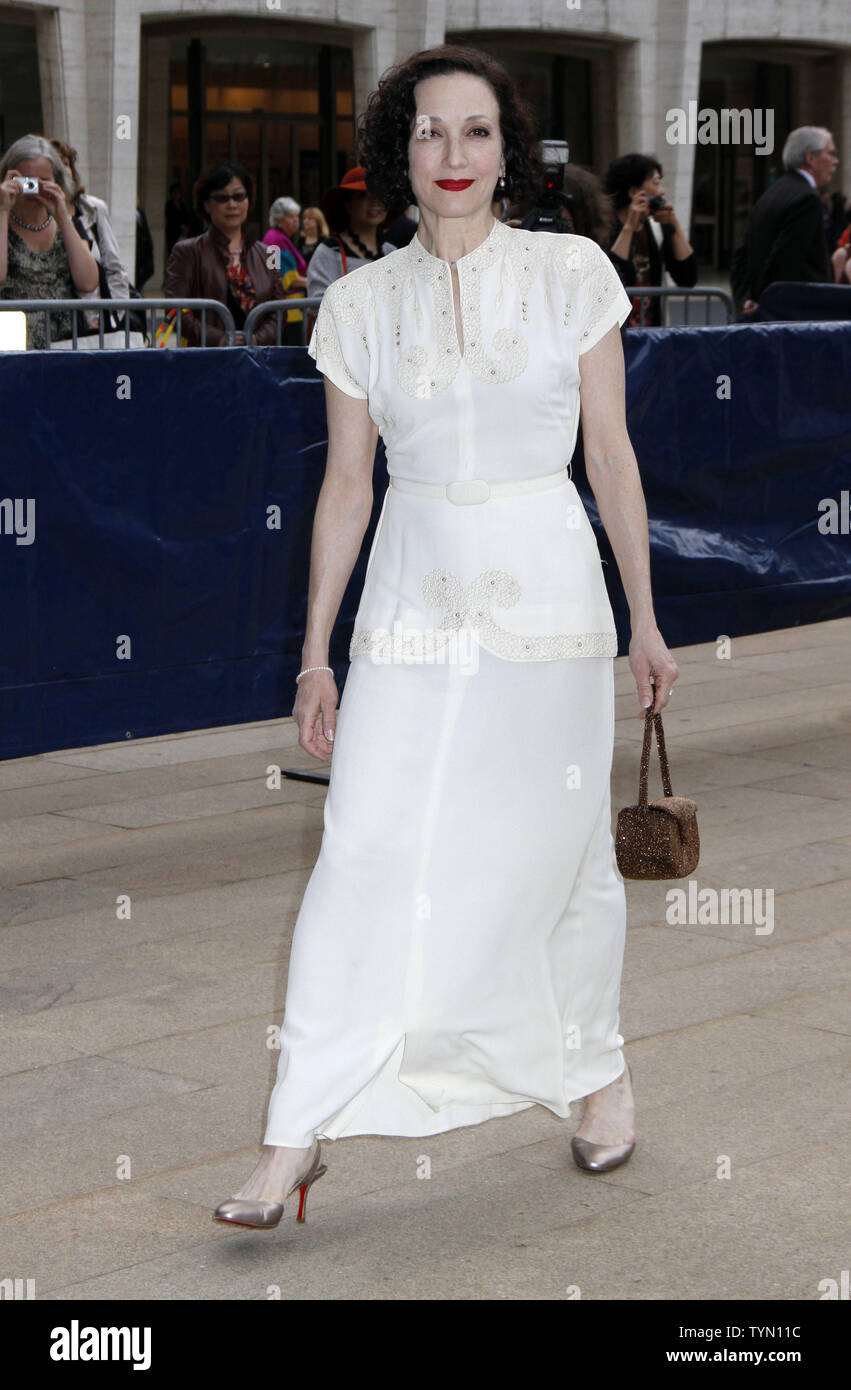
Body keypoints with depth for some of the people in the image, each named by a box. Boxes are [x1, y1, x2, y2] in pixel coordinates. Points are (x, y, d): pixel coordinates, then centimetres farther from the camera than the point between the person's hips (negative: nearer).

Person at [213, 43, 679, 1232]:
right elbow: (346, 484, 6)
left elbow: (612, 456, 2)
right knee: (364, 857, -4)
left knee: (560, 852, 8)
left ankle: (597, 1067, 32)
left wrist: (643, 620, 2)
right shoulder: (361, 303, 3)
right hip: (413, 601, 1)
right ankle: (299, 1132, -1)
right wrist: (316, 654, 6)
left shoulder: (571, 273, -1)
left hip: (547, 592, -1)